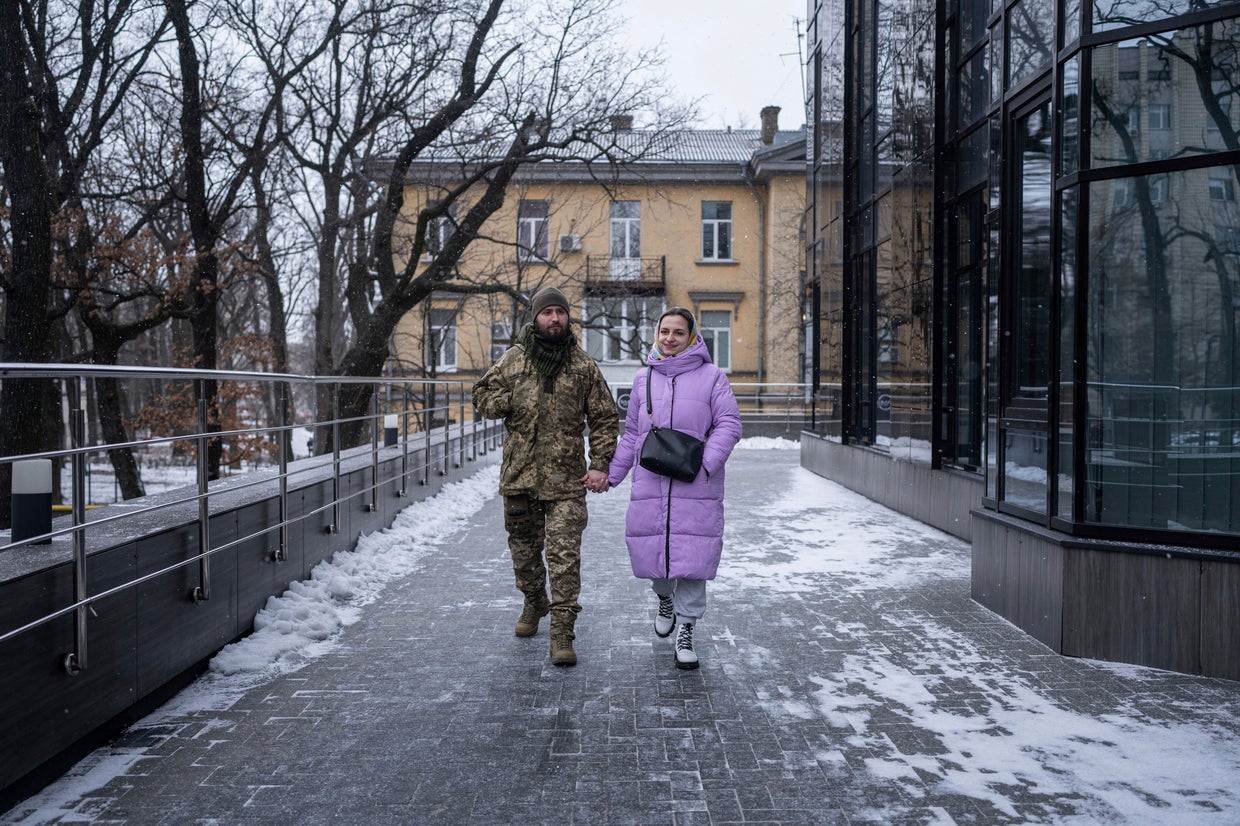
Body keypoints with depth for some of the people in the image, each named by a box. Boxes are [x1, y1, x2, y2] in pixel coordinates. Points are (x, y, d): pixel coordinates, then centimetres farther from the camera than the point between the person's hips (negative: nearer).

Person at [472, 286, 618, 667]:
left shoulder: (584, 366, 4)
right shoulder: (512, 359, 7)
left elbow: (605, 418, 7)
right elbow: (482, 395, 12)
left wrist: (600, 465, -3)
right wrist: (511, 402, -8)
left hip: (567, 479, -2)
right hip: (519, 475, 2)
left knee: (564, 554, -9)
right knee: (524, 547, 16)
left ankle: (562, 632, -4)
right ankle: (534, 603, 41)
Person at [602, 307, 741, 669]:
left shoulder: (712, 377, 3)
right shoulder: (644, 379, 13)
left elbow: (729, 425, -4)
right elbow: (632, 434, 18)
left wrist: (705, 463, -17)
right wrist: (612, 473, 11)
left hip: (695, 489, -3)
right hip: (649, 486, 3)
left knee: (692, 558, -3)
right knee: (649, 553, 6)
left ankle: (686, 632, 13)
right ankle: (665, 598, 40)